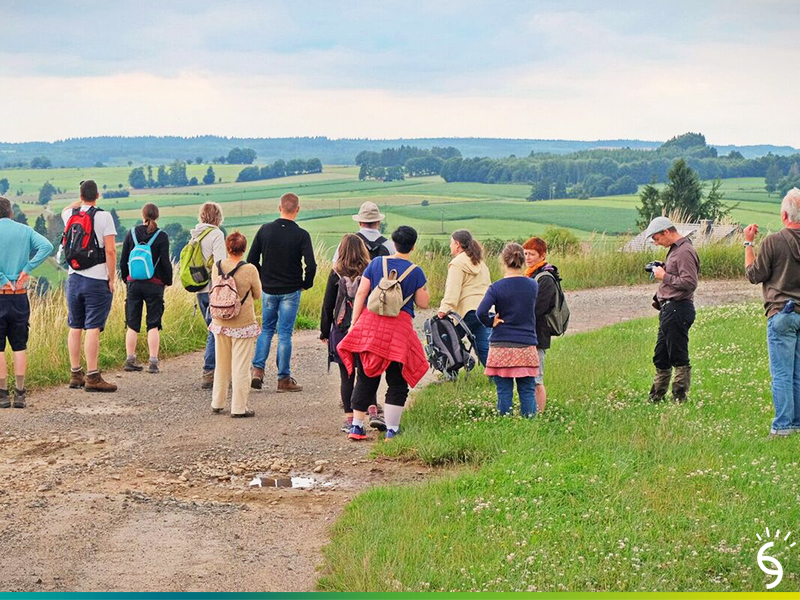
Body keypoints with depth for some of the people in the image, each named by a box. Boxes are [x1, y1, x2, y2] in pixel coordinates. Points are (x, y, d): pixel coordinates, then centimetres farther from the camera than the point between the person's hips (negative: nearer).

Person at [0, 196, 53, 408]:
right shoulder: (25, 230, 6)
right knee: (19, 347, 9)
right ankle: (19, 394, 8)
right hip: (20, 296, 3)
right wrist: (27, 269, -7)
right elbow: (46, 246, -8)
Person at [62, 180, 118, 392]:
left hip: (74, 279, 5)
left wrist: (80, 201, 44)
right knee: (92, 329, -8)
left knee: (75, 328, 11)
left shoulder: (70, 215, 6)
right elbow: (110, 250, -13)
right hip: (97, 280, -5)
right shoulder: (103, 216, -9)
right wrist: (112, 278, -7)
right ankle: (92, 377, -9)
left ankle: (75, 374, 17)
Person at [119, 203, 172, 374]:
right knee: (154, 325, 2)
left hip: (134, 283, 2)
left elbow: (123, 260, 5)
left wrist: (125, 279, 18)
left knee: (132, 324, 9)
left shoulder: (132, 233, 1)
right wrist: (168, 281, 7)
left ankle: (130, 360, 10)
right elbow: (165, 262, -8)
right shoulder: (161, 236, -7)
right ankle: (153, 362, -3)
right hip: (154, 284, -2)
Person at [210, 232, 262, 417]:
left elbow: (215, 290, 7)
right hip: (242, 324, -4)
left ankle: (217, 403, 28)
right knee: (240, 367, 4)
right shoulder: (249, 270, -16)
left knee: (221, 365, 18)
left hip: (220, 323, 4)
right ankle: (238, 407, 7)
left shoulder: (216, 267, -5)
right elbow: (257, 294, -2)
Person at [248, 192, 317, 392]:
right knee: (284, 333, 3)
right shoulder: (301, 235, -12)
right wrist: (306, 284, 1)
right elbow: (311, 265, -17)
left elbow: (251, 260, 0)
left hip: (268, 290, 3)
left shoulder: (265, 230, -3)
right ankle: (284, 379, 7)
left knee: (266, 329, 18)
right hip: (290, 291, -3)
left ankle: (258, 369, 3)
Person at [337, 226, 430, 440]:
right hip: (399, 328, -3)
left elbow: (361, 294, 3)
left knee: (366, 379, 11)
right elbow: (423, 303, 2)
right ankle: (392, 430, 1)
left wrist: (354, 323, 7)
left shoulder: (376, 263, 5)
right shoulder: (416, 272, -1)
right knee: (397, 383, 5)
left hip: (370, 322, 3)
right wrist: (424, 288, 21)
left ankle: (356, 426, 14)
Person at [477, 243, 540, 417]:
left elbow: (481, 312, -20)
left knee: (504, 392, 3)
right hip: (527, 346, 2)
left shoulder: (497, 287, -8)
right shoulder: (533, 285, 2)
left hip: (501, 348, -2)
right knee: (527, 391, 7)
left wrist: (491, 322, -2)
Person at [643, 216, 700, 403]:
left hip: (678, 309, -11)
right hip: (668, 309, 11)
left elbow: (690, 282, -23)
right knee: (661, 357, 15)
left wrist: (665, 276, -15)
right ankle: (656, 397, 22)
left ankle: (680, 398, 1)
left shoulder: (685, 252, -14)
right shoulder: (675, 250, 18)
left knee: (678, 357, -4)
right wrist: (662, 272, 9)